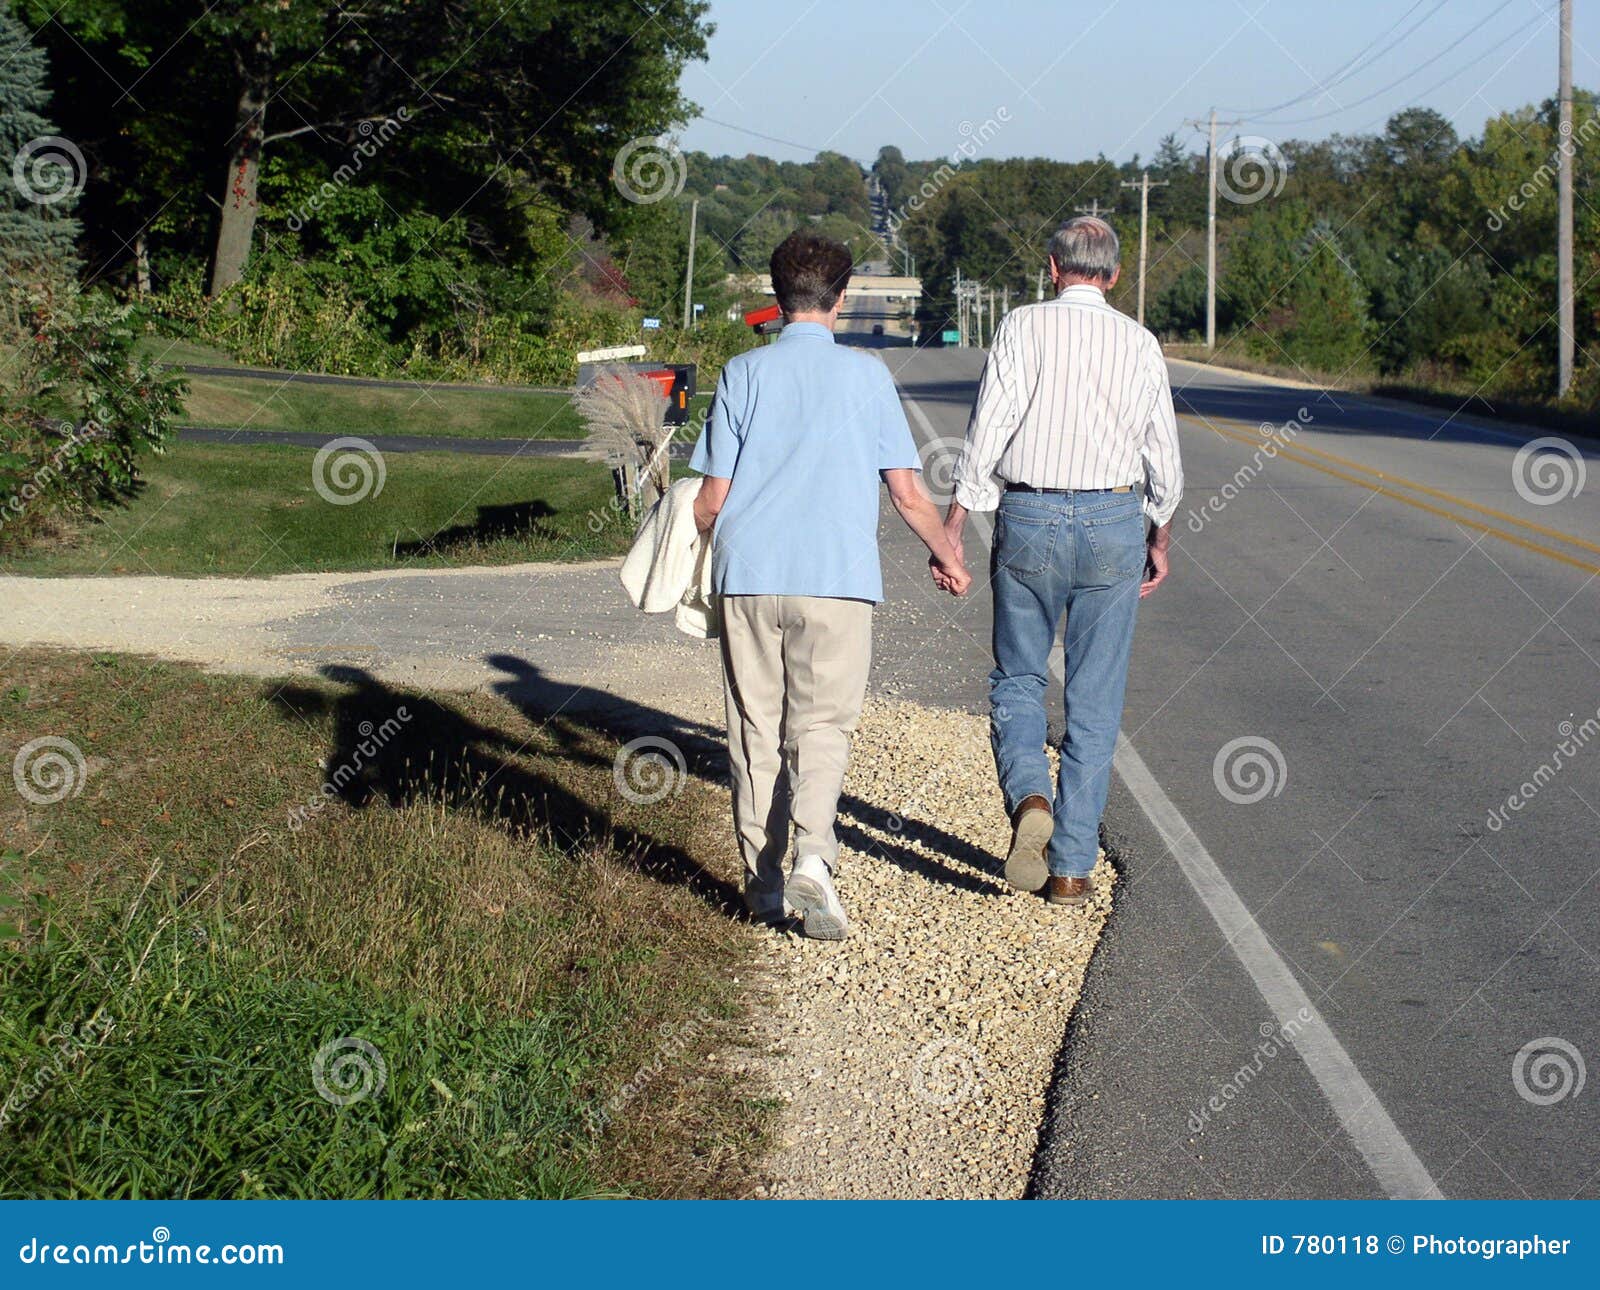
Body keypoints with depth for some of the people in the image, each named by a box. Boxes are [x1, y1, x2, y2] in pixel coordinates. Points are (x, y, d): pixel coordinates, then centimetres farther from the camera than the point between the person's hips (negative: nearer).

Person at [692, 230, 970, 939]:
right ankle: (811, 859, -19)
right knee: (822, 725, 3)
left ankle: (763, 880, 17)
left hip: (747, 573, 1)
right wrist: (947, 557, 18)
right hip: (835, 578, -1)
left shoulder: (743, 373, 4)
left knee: (755, 727, 10)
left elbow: (711, 496, 3)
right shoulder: (866, 375, 3)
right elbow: (907, 491, 2)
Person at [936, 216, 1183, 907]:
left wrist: (952, 528, -8)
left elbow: (988, 429, -11)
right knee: (1095, 703, 7)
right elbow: (1164, 460, 9)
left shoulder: (1023, 327, -3)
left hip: (1028, 519, -1)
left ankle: (1030, 797, -13)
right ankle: (1071, 867, 8)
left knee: (1018, 681, 14)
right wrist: (1160, 540, 23)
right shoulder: (1140, 343, 5)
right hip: (1114, 524, 2)